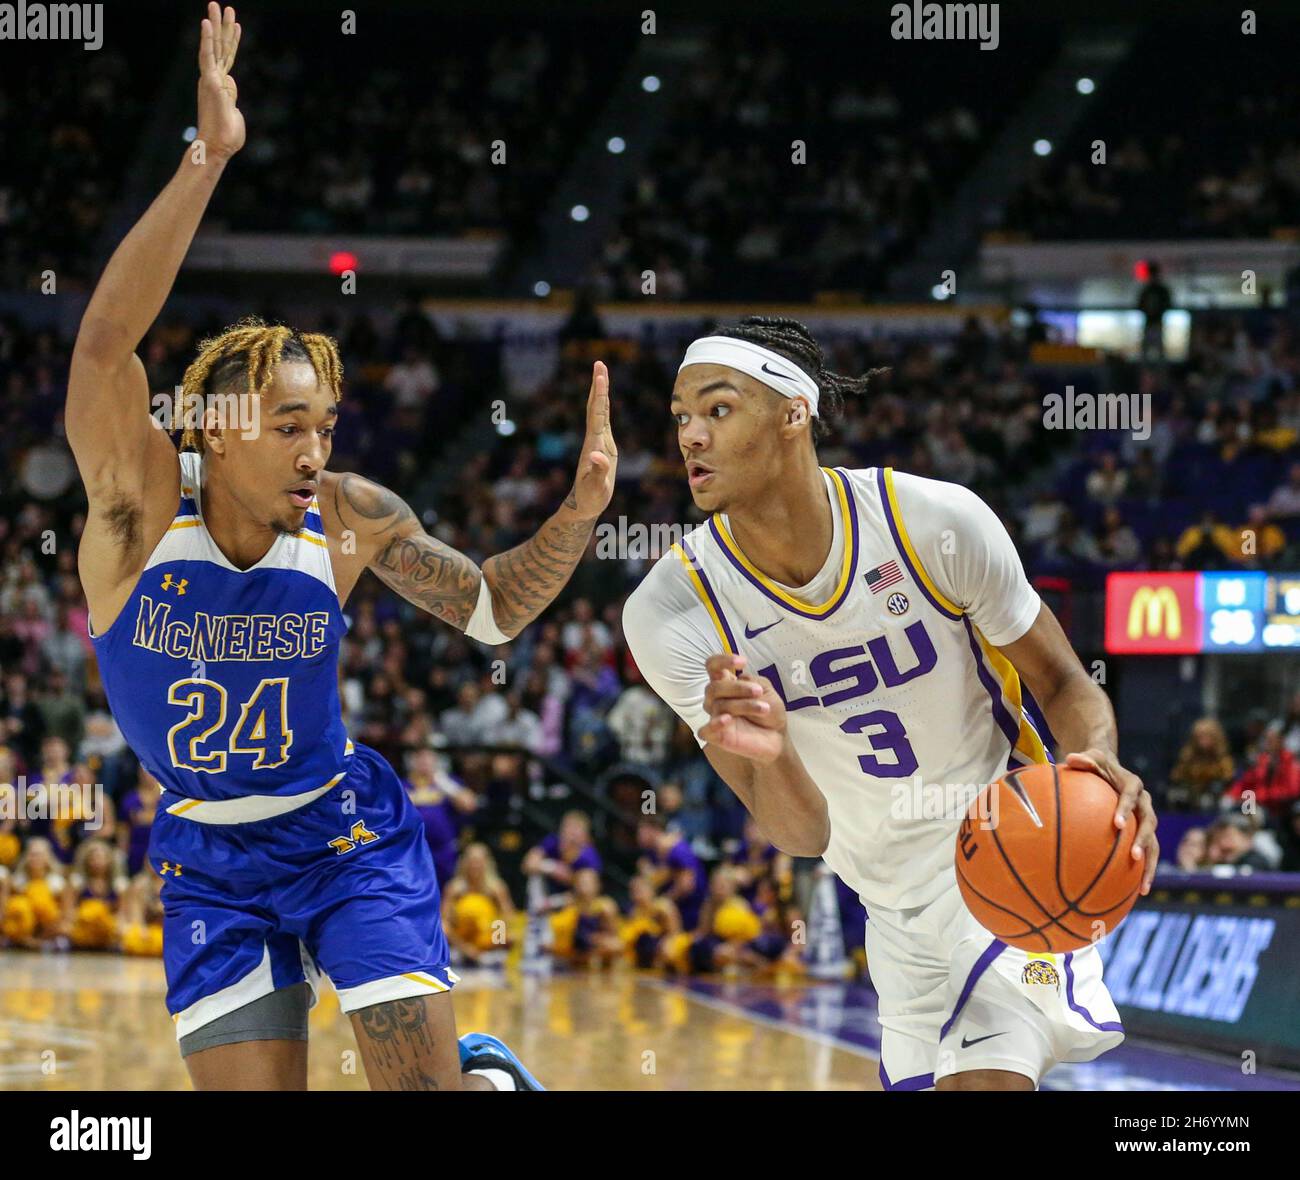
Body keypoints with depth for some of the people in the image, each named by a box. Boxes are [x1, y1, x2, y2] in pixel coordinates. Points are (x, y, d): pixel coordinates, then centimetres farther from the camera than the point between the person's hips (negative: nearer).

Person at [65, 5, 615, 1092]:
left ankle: (491, 1072, 27)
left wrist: (581, 511, -15)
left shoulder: (349, 519, -12)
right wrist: (206, 163, -44)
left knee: (427, 1085, -7)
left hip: (345, 834, 0)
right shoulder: (141, 498, -18)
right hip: (210, 862, 0)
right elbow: (106, 340, -36)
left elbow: (491, 610, 3)